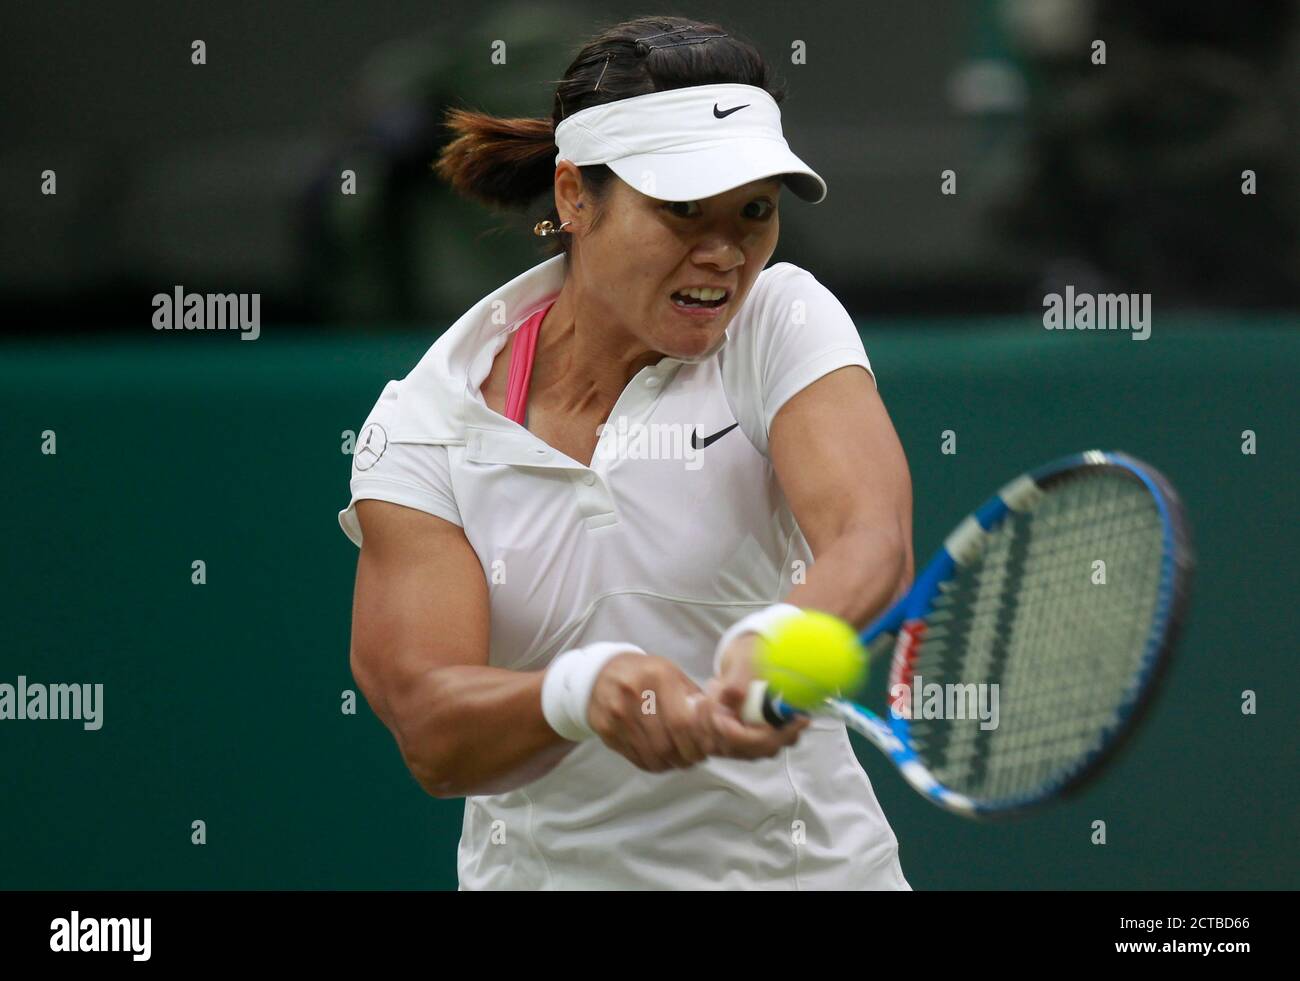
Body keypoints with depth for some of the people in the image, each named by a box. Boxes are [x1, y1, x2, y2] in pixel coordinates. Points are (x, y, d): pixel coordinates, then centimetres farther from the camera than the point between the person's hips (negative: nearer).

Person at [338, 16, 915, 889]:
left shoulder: (784, 321, -9)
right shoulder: (426, 423, -10)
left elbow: (874, 539, -27)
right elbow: (432, 737, -20)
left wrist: (775, 640, -48)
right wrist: (580, 690, -40)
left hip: (802, 865, 0)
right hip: (541, 867, 0)